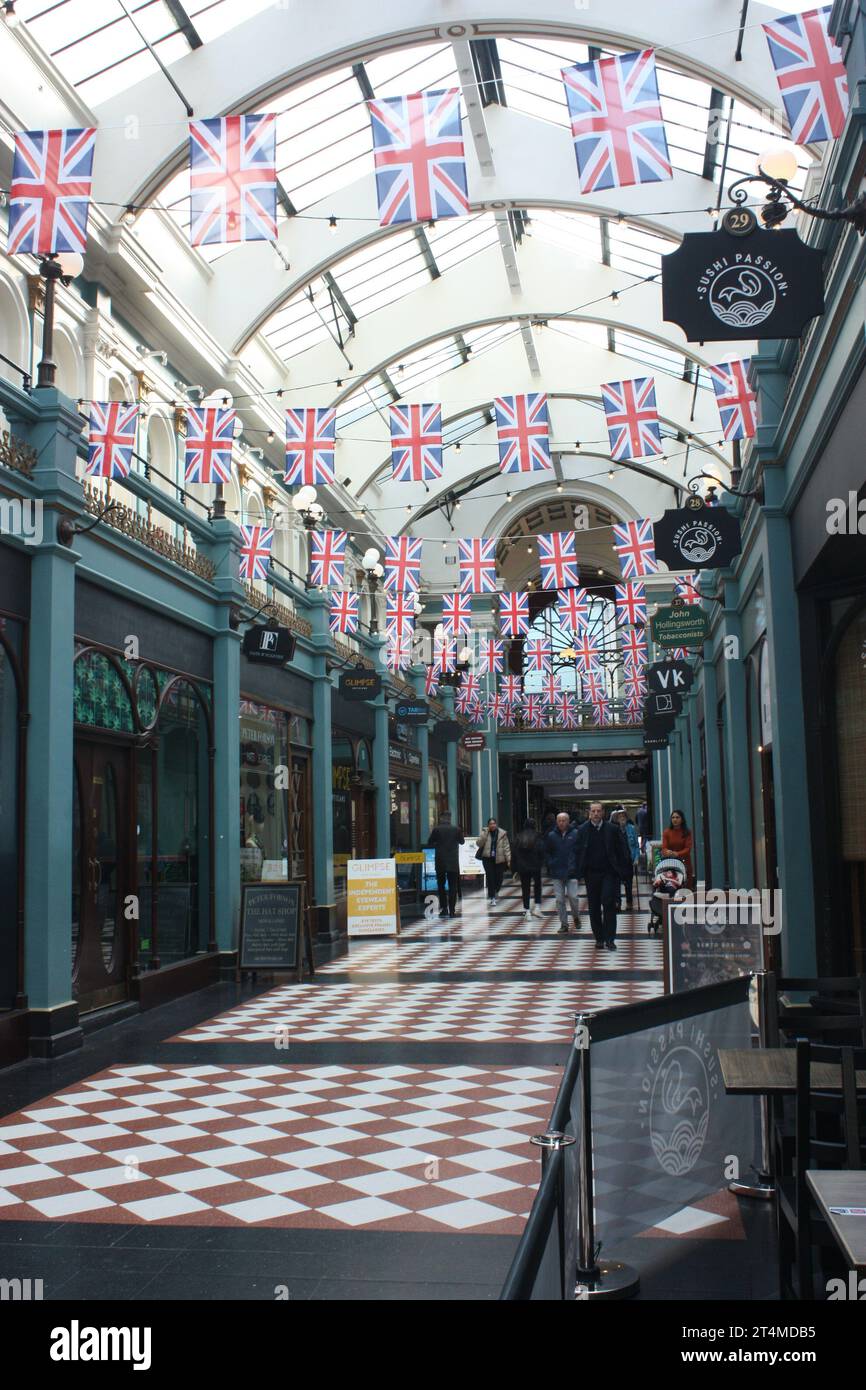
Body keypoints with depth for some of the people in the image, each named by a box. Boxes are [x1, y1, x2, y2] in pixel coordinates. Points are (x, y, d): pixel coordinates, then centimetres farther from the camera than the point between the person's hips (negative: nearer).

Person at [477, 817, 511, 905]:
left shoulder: (502, 833, -1)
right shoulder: (484, 833, 2)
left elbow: (506, 847, -1)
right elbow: (479, 843, -9)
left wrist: (509, 859, -6)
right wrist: (485, 834, -15)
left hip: (499, 859, 0)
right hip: (488, 859, 0)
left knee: (499, 878, 4)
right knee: (490, 877, -9)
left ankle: (496, 891, 36)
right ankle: (492, 898, -2)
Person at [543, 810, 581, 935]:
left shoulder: (575, 834, -2)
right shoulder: (551, 835, 3)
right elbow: (546, 852, 12)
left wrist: (576, 865, -6)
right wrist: (550, 865, 2)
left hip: (572, 872, -2)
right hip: (557, 873, 2)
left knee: (573, 897, -6)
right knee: (560, 899, 3)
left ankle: (576, 917, 22)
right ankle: (563, 924, 12)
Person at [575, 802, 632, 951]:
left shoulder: (613, 829, -1)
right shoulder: (583, 830, 2)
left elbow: (622, 850, 1)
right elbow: (578, 851, 4)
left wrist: (621, 870, -6)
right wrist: (580, 871, -4)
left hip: (609, 873, -2)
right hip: (591, 873, 2)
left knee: (609, 903, -11)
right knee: (594, 907, 6)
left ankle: (610, 939, -5)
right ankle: (599, 938, 17)